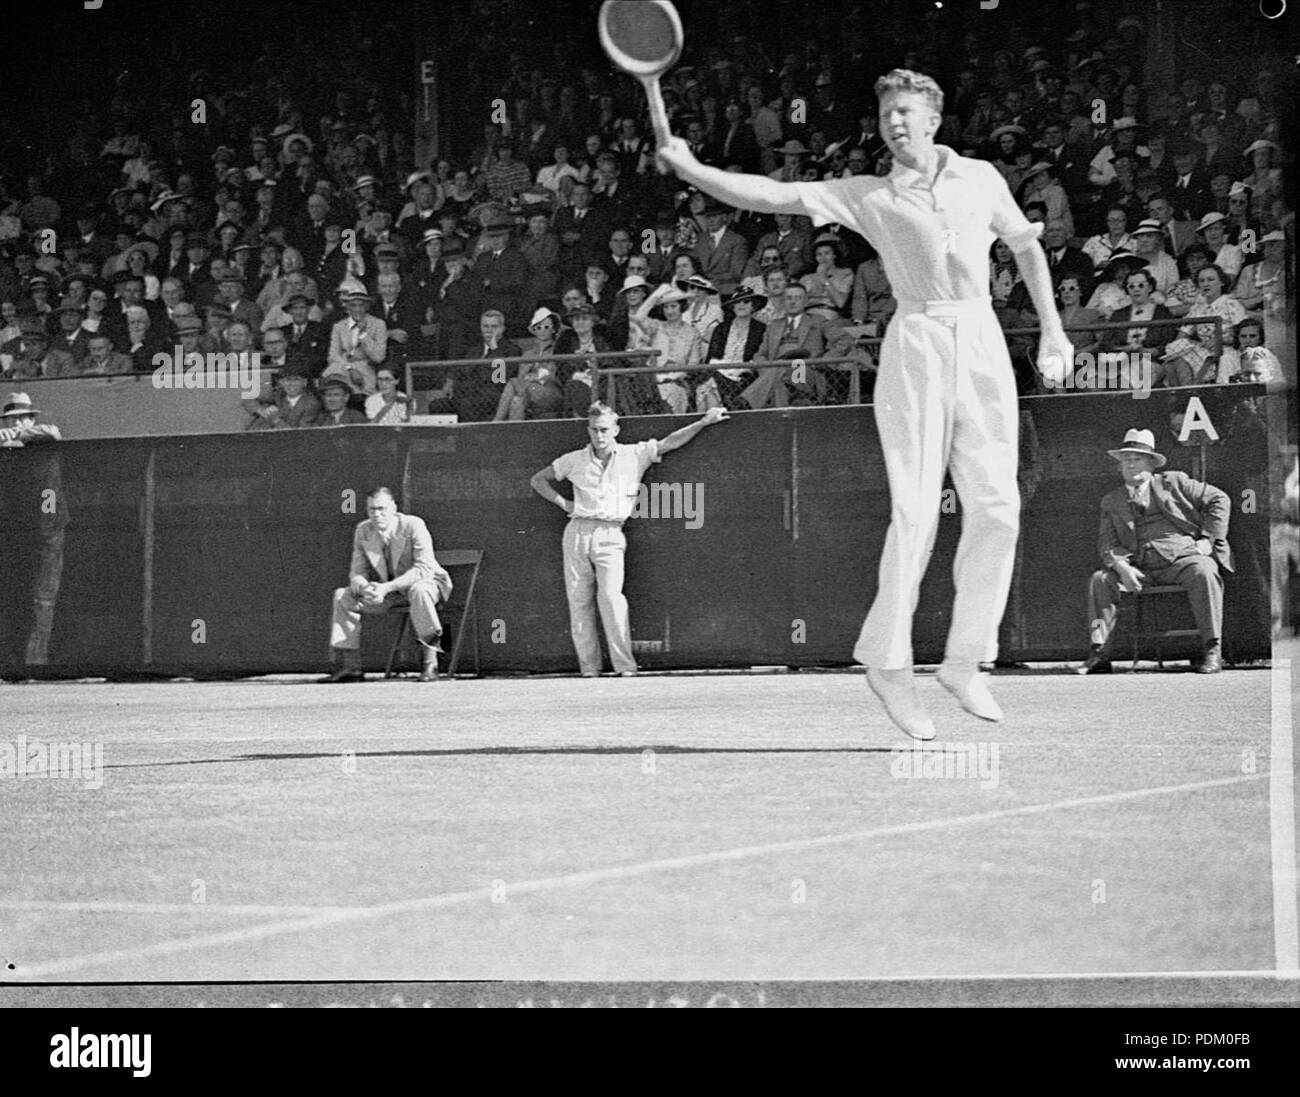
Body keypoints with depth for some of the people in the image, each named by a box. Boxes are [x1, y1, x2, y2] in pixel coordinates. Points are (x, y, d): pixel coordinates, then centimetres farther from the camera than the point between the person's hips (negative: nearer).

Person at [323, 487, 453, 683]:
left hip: (428, 583, -6)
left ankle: (431, 665, -37)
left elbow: (424, 569, -28)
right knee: (342, 596, -8)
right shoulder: (363, 531, -4)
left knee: (418, 590, -42)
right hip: (390, 591, 6)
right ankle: (351, 668, -9)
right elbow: (357, 571, 0)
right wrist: (363, 588, -27)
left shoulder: (413, 526, -21)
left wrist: (387, 587, -37)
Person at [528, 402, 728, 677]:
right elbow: (538, 480, 23)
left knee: (611, 596, -19)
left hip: (610, 536, -2)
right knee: (579, 601, -2)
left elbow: (670, 442, 6)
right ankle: (589, 667, 2)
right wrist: (563, 503, 10)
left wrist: (705, 421, 0)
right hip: (578, 532, 2)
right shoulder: (575, 460, 12)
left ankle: (624, 665, -19)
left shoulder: (634, 455, 8)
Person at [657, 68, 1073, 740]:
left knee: (997, 510, -4)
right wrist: (690, 169, -14)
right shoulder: (868, 197, 7)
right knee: (916, 511, -12)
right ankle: (887, 662, -3)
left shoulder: (981, 179, 14)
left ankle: (964, 662, 8)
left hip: (983, 343, 3)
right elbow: (769, 196, -2)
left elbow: (1026, 245, 26)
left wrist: (1052, 330, 19)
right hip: (916, 344, -3)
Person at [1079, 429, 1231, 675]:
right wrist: (1121, 566, -16)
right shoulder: (1111, 501, 16)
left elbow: (1219, 500, 10)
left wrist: (1208, 539, -1)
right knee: (1100, 579, -18)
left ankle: (1212, 651, -28)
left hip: (1181, 559, -3)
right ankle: (1099, 655, -19)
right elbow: (1107, 542, 6)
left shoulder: (1172, 483, 10)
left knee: (1204, 572, -33)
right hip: (1139, 569, 3)